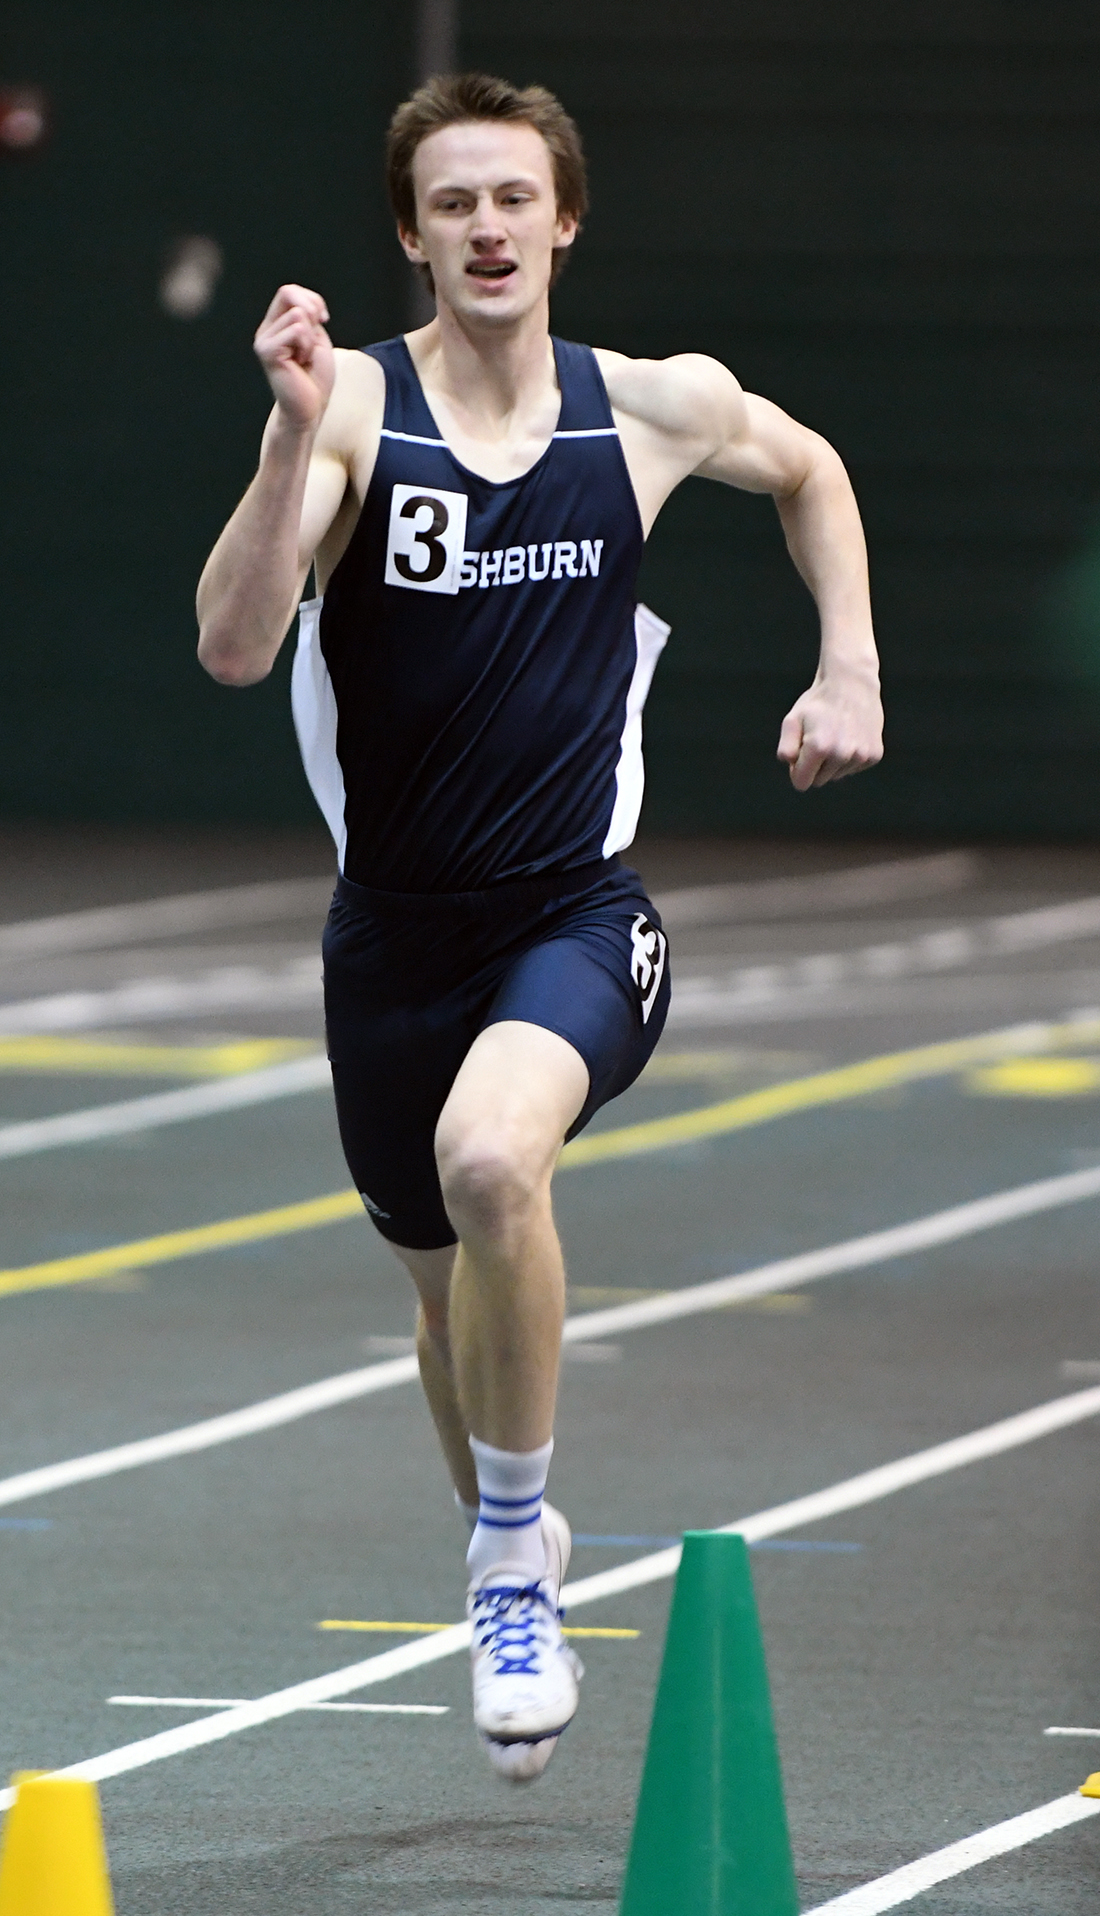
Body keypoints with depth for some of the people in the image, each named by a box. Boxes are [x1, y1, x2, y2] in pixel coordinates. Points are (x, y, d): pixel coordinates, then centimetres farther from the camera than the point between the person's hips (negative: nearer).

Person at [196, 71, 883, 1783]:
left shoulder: (657, 409, -4)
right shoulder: (356, 406, -10)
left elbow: (810, 472, 20)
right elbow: (233, 647, -23)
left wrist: (851, 674, 9)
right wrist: (295, 435, -33)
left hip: (575, 916, -2)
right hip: (396, 924, 2)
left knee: (491, 1159, -32)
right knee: (446, 1279, 17)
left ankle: (516, 1546, -13)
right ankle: (514, 1564, 46)